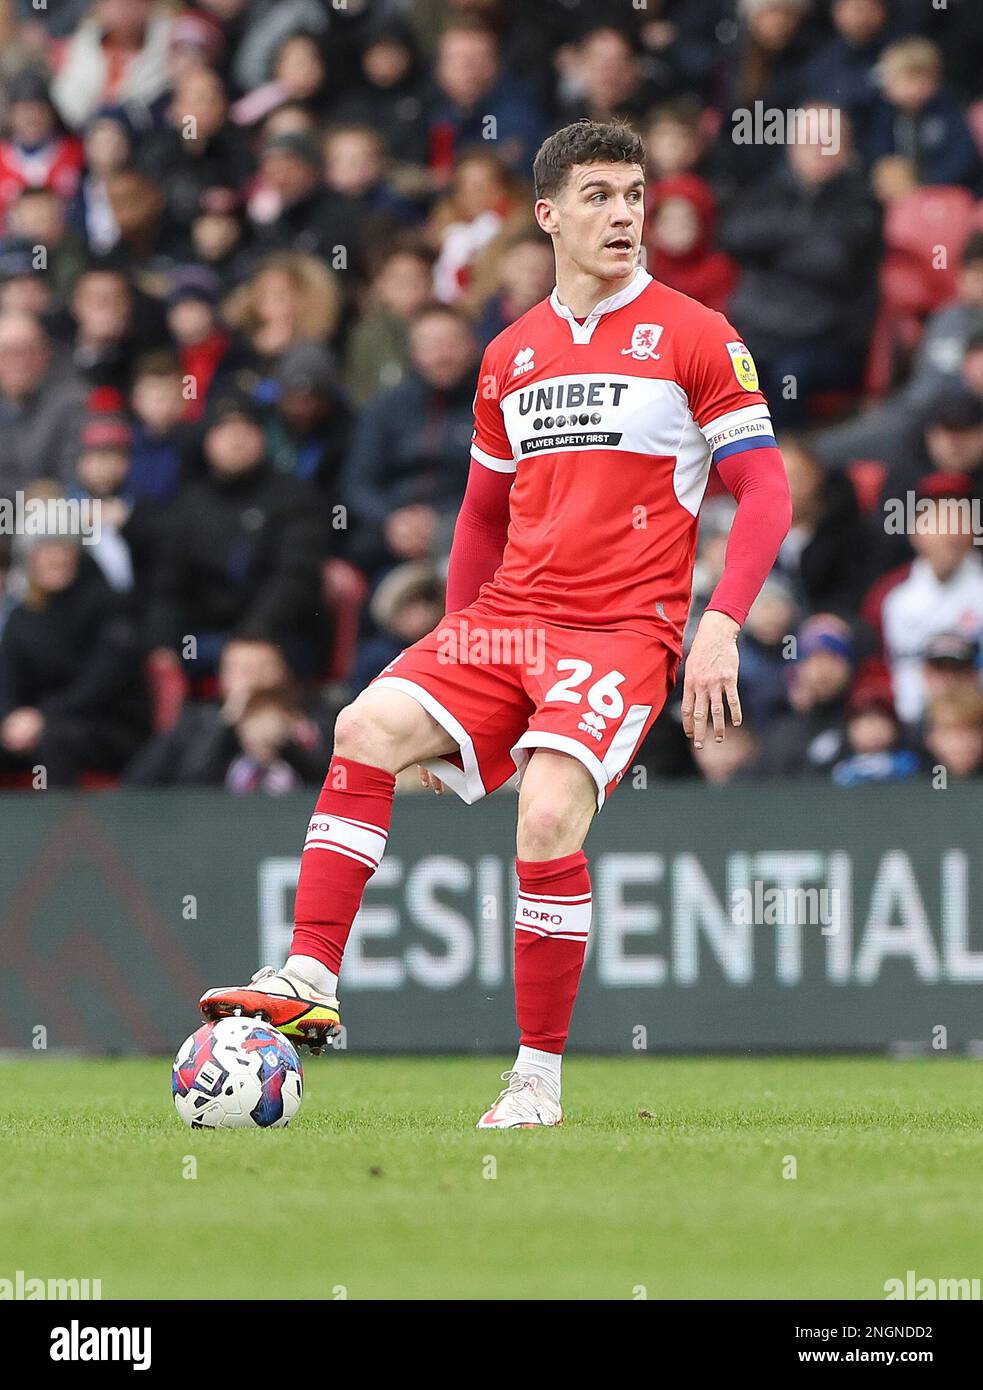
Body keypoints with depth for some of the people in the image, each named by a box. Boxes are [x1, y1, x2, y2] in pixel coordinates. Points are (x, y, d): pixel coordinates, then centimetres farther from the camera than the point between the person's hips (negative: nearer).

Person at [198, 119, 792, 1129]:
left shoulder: (695, 337, 0)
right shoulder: (511, 357, 16)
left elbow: (766, 493, -2)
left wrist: (721, 623, -15)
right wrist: (454, 644, 17)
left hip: (624, 630, -5)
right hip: (507, 620, 5)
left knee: (548, 819, -25)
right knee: (370, 726, -19)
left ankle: (540, 1077, -11)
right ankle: (309, 984, -20)